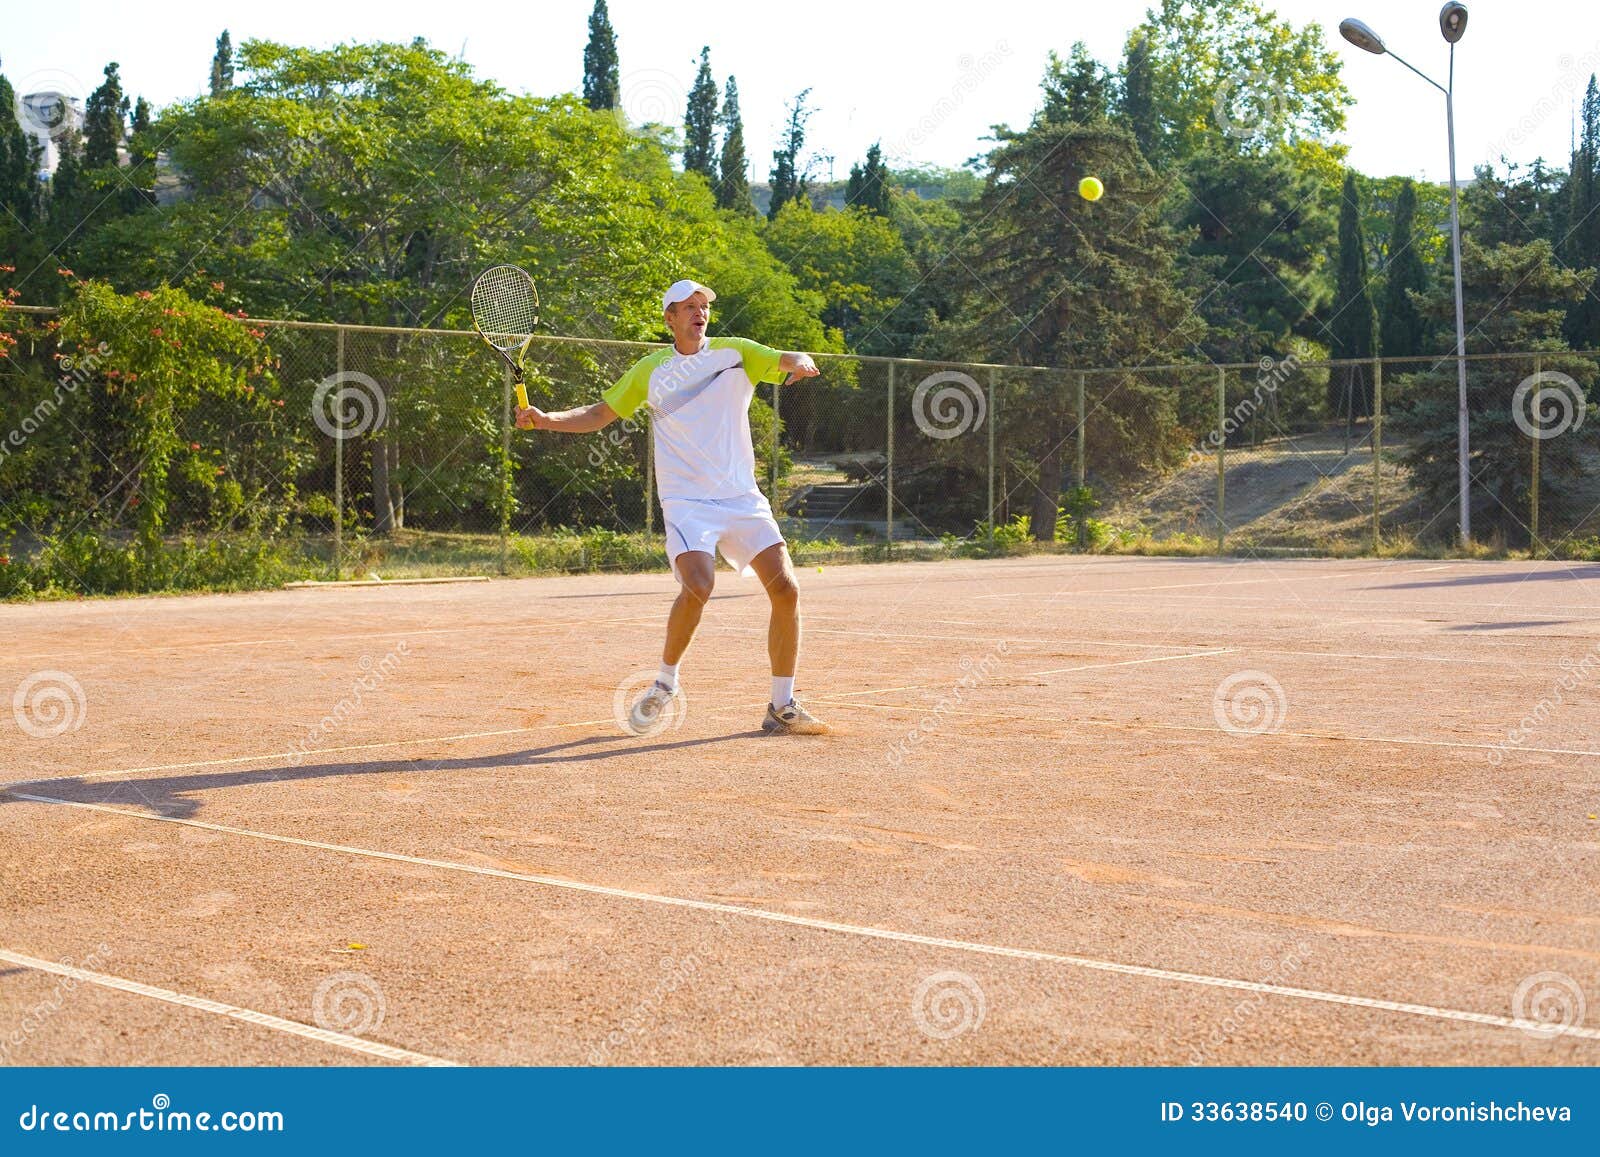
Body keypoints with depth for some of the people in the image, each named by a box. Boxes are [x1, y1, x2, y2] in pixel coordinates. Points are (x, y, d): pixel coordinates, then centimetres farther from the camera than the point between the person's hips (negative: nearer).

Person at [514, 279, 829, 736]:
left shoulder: (736, 352, 8)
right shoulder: (651, 369, 8)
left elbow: (789, 361, -3)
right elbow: (599, 414, 13)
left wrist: (801, 362, -27)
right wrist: (546, 419, -2)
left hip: (742, 497, 2)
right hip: (686, 498, -2)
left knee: (786, 589, -8)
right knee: (698, 586, -26)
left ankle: (782, 708, 4)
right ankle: (665, 682, -1)